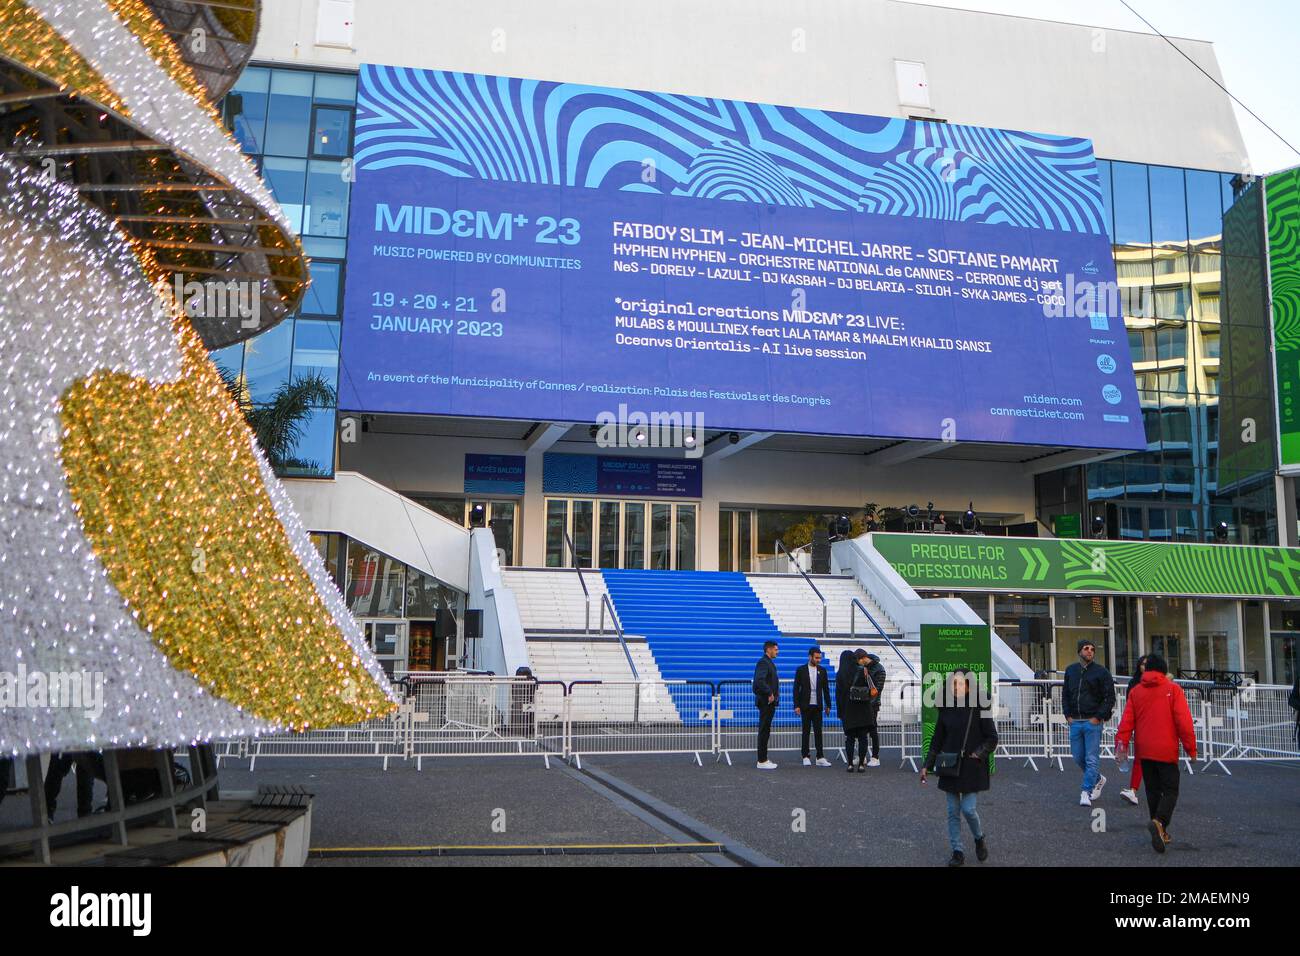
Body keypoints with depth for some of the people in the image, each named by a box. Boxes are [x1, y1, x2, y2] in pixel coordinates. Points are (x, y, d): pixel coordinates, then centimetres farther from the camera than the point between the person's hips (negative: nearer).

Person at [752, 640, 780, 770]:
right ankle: (762, 761, -2)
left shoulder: (769, 663, 18)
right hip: (766, 701, -10)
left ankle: (763, 759, 20)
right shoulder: (763, 662, -15)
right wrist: (769, 693, -22)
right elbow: (759, 681, -28)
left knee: (765, 731, 13)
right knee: (764, 731, -6)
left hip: (770, 702, 10)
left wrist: (775, 693, 10)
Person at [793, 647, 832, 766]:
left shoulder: (822, 670, 6)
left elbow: (826, 689, 9)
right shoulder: (801, 670, -1)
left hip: (817, 706, 2)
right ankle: (806, 757, 8)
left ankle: (820, 757, 3)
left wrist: (828, 705, 6)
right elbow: (796, 689, -2)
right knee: (805, 731, 2)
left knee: (818, 731, 2)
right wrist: (796, 705, -8)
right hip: (805, 706, -2)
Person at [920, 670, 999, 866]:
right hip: (949, 767, 4)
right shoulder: (945, 709, 4)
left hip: (971, 768, -4)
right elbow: (937, 739, 10)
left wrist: (978, 754, -15)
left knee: (968, 808, -6)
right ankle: (957, 852, 16)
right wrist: (927, 765, 9)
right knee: (953, 811, 6)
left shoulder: (978, 709, -8)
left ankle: (979, 838, 23)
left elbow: (992, 738, -2)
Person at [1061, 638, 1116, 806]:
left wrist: (1099, 717, -10)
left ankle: (1086, 792, 0)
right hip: (1075, 722, 5)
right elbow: (1065, 694, 18)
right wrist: (1068, 715, 7)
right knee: (1078, 757, 11)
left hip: (1093, 722, -5)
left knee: (1091, 759, -5)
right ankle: (1098, 779, 33)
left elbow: (1110, 697, -3)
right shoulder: (1070, 670, 10)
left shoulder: (1101, 672, -3)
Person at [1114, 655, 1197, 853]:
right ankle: (1159, 822, -24)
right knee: (1170, 790, 0)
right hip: (1166, 751, -4)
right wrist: (1190, 748, -2)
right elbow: (1184, 721, -7)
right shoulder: (1173, 689, -3)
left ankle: (1161, 833, 18)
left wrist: (1121, 743, -1)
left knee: (1153, 790, 14)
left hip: (1144, 751, 4)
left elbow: (1127, 720, 0)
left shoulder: (1136, 691, 7)